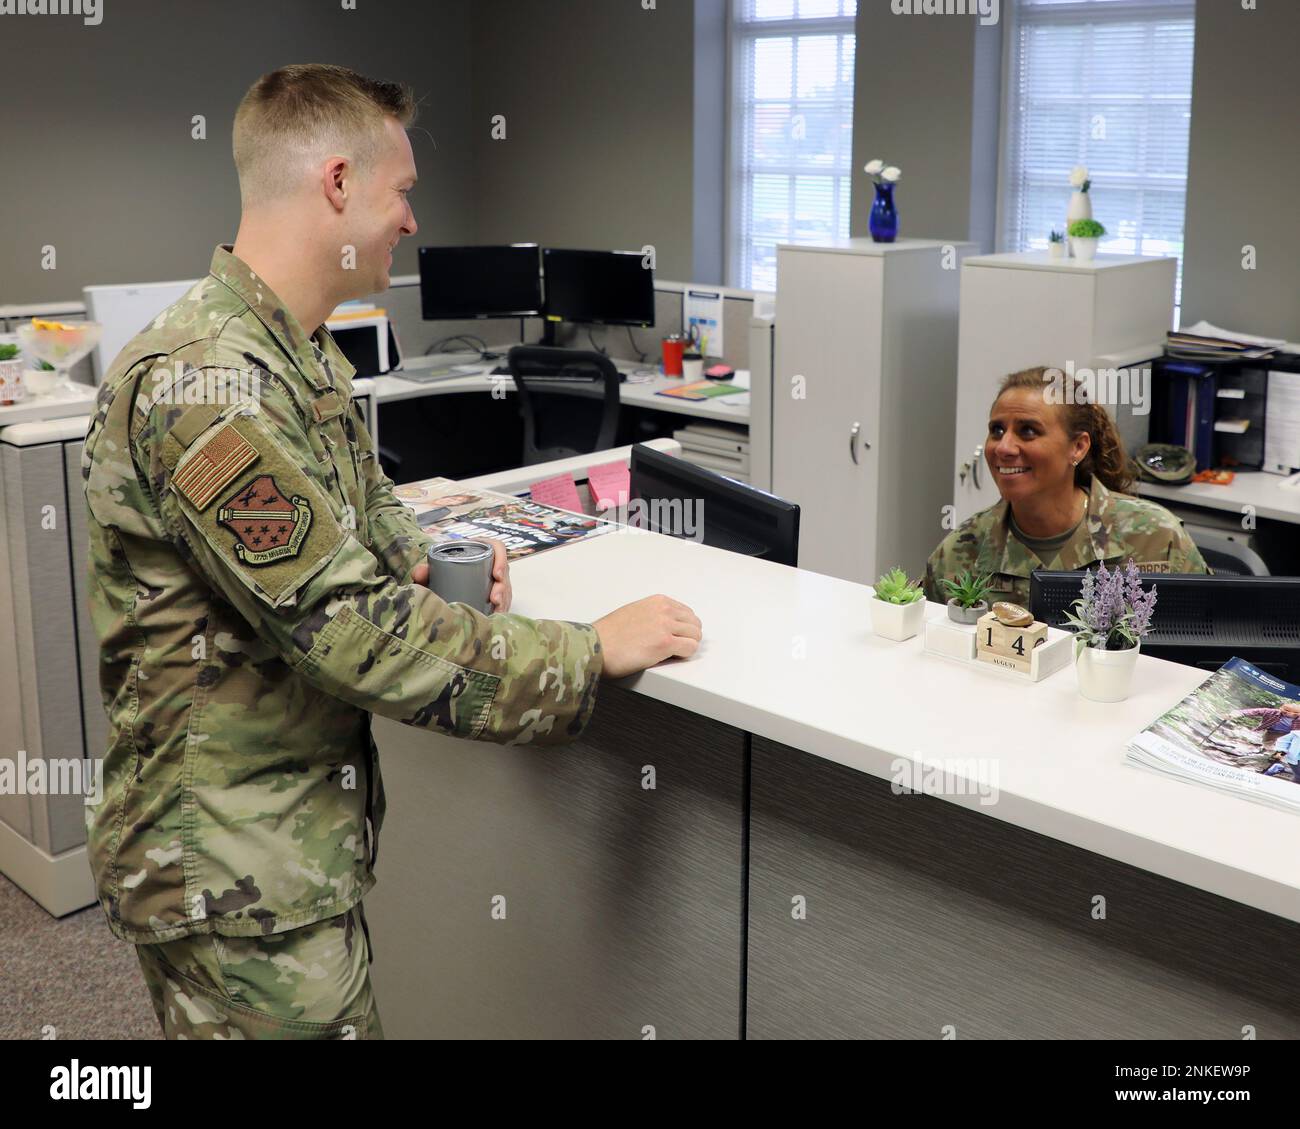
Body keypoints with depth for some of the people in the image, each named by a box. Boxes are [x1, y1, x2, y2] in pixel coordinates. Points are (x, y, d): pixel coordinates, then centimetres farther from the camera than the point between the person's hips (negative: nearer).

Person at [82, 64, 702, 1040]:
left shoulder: (302, 355, 9)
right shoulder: (204, 385, -25)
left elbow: (360, 503, 23)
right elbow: (352, 630, -28)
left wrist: (423, 559, -1)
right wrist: (592, 653, -20)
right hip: (236, 877, -9)